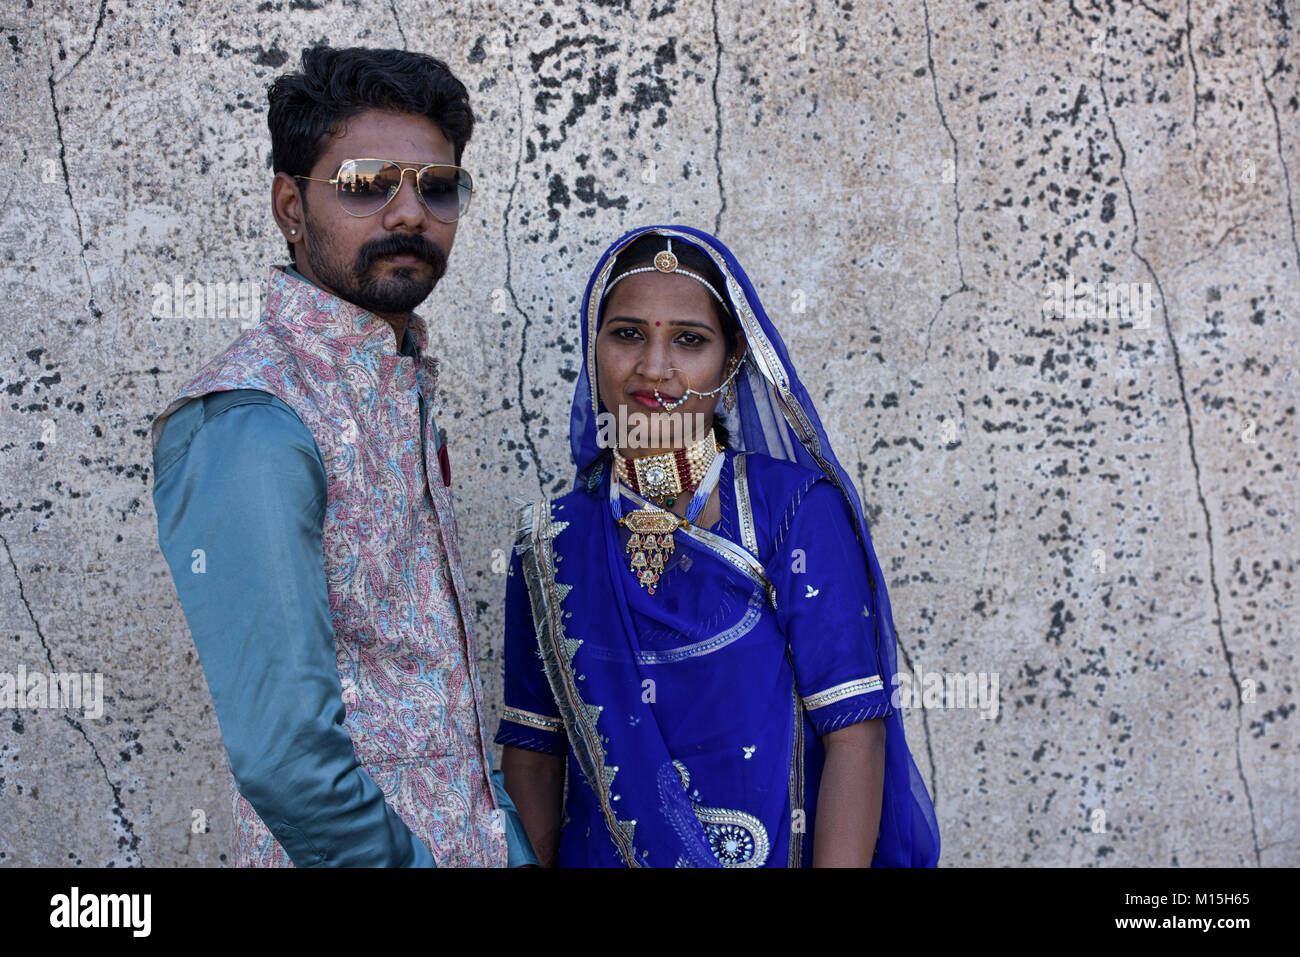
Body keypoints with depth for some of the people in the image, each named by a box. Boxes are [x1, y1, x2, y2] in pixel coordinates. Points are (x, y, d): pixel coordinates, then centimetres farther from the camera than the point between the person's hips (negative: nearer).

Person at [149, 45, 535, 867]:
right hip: (354, 853, -8)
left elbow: (444, 684, 9)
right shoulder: (250, 427, -22)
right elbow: (284, 755, -27)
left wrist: (513, 849, 4)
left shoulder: (401, 385, 5)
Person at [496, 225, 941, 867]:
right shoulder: (553, 542, -3)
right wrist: (537, 862, -11)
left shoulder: (800, 509, -13)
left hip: (778, 853, -2)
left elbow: (854, 736, -16)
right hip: (599, 853, 3)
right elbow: (531, 751, 1)